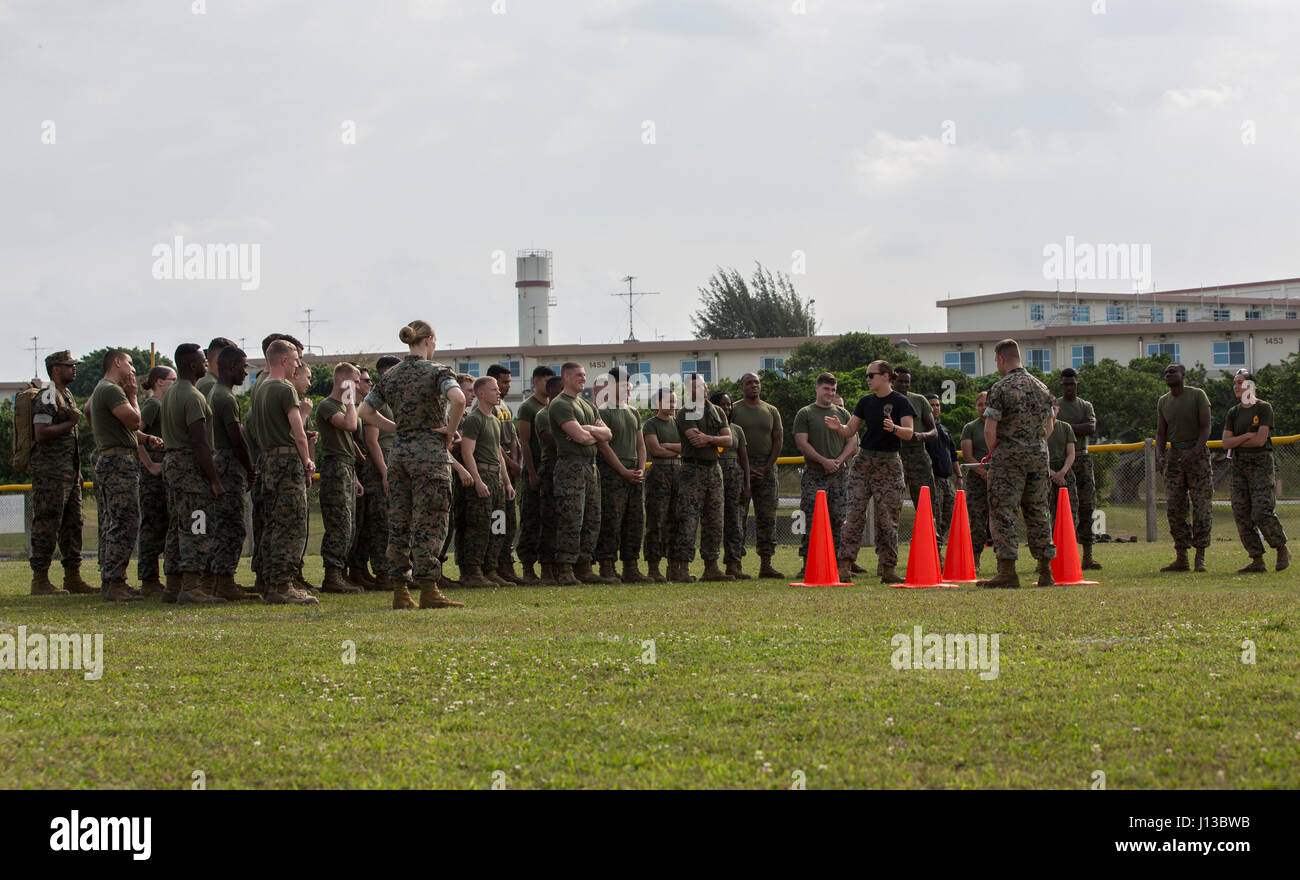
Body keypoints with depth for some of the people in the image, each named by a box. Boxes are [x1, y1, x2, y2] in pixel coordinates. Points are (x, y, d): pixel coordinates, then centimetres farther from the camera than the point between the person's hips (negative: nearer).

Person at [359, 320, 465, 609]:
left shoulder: (390, 376, 10)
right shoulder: (437, 372, -8)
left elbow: (365, 412, 15)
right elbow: (458, 399, -26)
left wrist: (397, 427, 13)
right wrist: (450, 430, -12)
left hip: (399, 452, 6)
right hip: (430, 451, -6)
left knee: (399, 523, 8)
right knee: (428, 524, -5)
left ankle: (399, 591, 9)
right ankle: (428, 590, -7)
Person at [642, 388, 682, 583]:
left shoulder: (678, 423, 18)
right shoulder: (650, 424, 0)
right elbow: (655, 449, -11)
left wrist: (667, 445, -7)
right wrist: (678, 449, -1)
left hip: (678, 472, 6)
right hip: (659, 472, -6)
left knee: (676, 521, 5)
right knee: (657, 521, -9)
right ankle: (653, 568, -9)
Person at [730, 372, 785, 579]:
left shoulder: (771, 411, 12)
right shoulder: (733, 411, 2)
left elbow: (778, 440, 9)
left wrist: (767, 467, -4)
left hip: (767, 467, 3)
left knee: (767, 517, 1)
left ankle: (766, 565, 2)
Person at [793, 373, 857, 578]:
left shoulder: (843, 414, 15)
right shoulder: (805, 414, 4)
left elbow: (852, 442, 10)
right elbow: (802, 444, -5)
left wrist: (839, 461, -7)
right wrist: (824, 461, -13)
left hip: (839, 474, 4)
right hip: (814, 474, -4)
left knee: (838, 520, 2)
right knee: (812, 521, -9)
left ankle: (837, 563, 7)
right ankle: (807, 565, -8)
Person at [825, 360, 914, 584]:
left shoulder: (900, 402, -3)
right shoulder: (866, 402, 11)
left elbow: (909, 432, -12)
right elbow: (850, 431, 11)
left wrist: (894, 428, -32)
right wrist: (838, 427, -11)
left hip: (889, 464, -3)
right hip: (863, 462, 3)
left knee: (888, 519, -2)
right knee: (853, 515, -6)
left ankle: (888, 569, 5)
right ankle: (844, 567, -9)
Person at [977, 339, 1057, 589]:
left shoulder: (1000, 388, -9)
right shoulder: (1041, 387, 10)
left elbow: (990, 430, -11)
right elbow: (1048, 425, 15)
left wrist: (993, 453, 5)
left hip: (1009, 456, -6)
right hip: (1039, 455, 6)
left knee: (1003, 512, -4)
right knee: (1037, 512, 11)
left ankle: (1007, 571, -12)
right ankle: (1046, 571, 10)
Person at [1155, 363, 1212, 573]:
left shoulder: (1197, 396, -3)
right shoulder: (1163, 402, 12)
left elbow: (1205, 428, -8)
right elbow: (1161, 434, 13)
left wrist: (1193, 453, -21)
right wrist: (1159, 456, -5)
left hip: (1197, 454, -5)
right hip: (1174, 455, 5)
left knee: (1201, 508, -6)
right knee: (1175, 509, 1)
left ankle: (1200, 559, -4)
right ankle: (1181, 559, 4)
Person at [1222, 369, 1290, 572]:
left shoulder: (1264, 408, -3)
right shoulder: (1234, 412, 14)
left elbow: (1260, 440, -13)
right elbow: (1226, 443, 5)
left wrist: (1236, 442, -3)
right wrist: (1246, 436, -9)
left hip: (1261, 463, -6)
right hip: (1239, 465, 6)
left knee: (1261, 513, -15)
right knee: (1242, 515, -1)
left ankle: (1282, 550, 6)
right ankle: (1257, 561, 4)